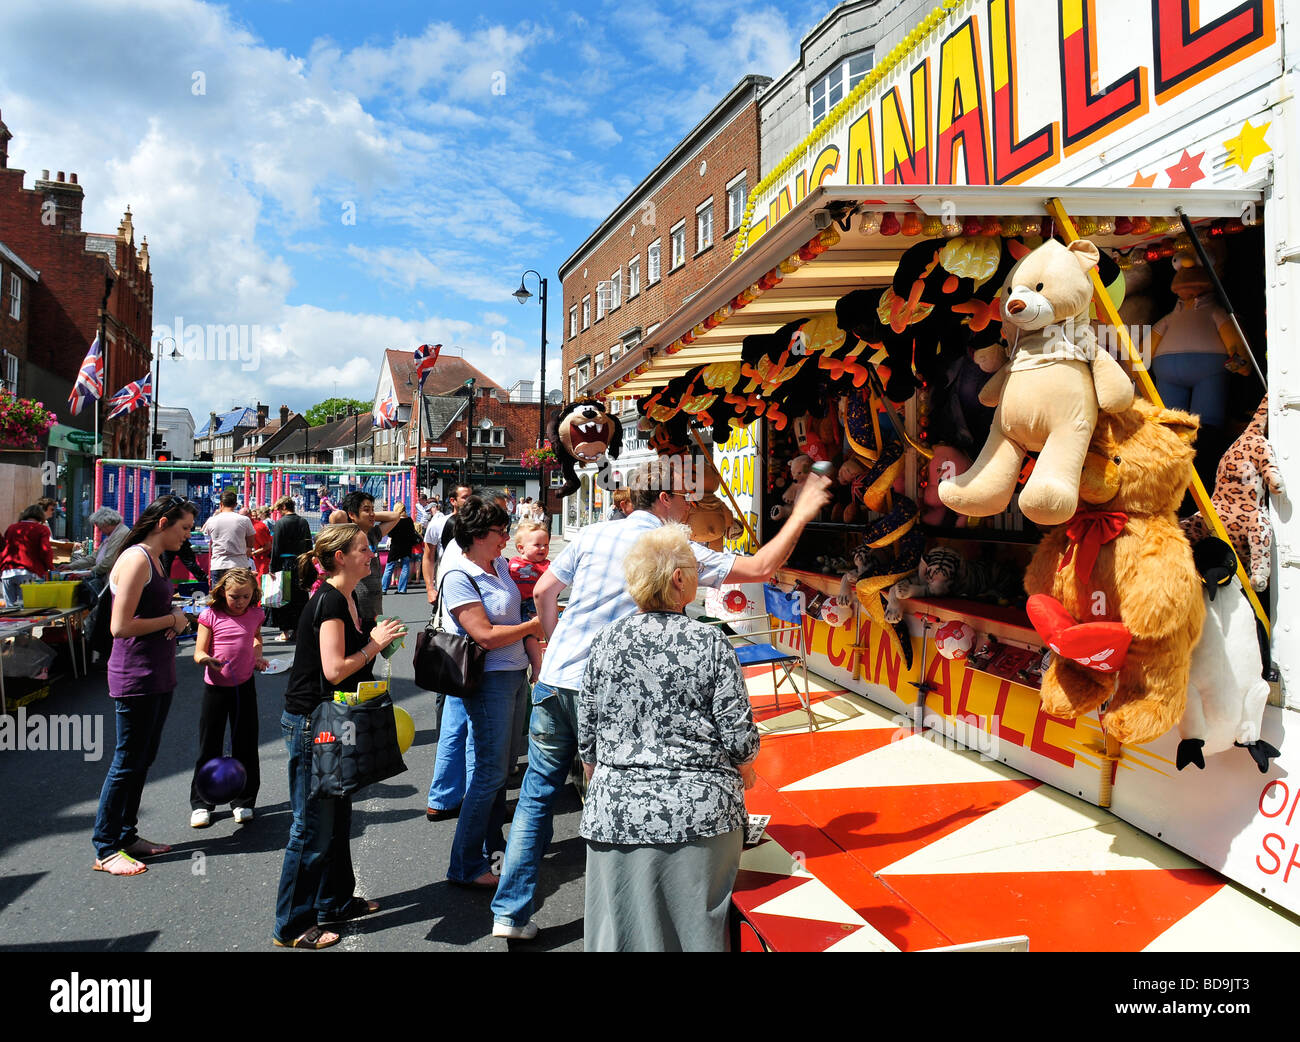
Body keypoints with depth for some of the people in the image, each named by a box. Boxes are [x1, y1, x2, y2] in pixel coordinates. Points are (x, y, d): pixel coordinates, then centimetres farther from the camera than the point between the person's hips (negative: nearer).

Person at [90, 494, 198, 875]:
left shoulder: (153, 559, 13)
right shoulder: (136, 559, -18)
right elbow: (120, 626, -23)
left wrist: (175, 618, 1)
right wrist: (172, 619, -13)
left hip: (158, 674, 10)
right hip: (135, 676, -10)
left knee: (143, 758, 17)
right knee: (127, 762, 0)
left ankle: (126, 836, 28)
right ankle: (105, 850, 13)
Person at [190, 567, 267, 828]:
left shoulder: (255, 614, 1)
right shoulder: (211, 615, -8)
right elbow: (199, 652, -9)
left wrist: (257, 654, 7)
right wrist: (206, 659, -30)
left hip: (245, 685, 2)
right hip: (215, 686, -2)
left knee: (245, 745, 7)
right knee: (209, 746, 5)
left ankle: (243, 801, 20)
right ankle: (201, 803, 18)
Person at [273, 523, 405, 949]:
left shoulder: (345, 598, 10)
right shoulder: (329, 601, -20)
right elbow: (335, 670, -25)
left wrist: (377, 640, 8)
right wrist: (374, 643, -15)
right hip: (310, 723, -10)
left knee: (337, 817, 20)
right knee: (313, 827, 0)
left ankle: (334, 901, 34)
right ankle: (292, 926, 12)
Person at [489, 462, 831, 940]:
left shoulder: (594, 533, 7)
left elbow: (542, 591, 11)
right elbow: (761, 568, -5)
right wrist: (801, 515, 3)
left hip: (554, 680, 4)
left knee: (537, 794, 14)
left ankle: (511, 913, 21)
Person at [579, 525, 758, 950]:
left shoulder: (606, 641, -1)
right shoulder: (710, 642, -9)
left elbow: (587, 739, 5)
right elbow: (740, 736, -8)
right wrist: (742, 771, 14)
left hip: (617, 814, 2)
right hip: (700, 814, -2)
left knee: (622, 932, 13)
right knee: (696, 929, 14)